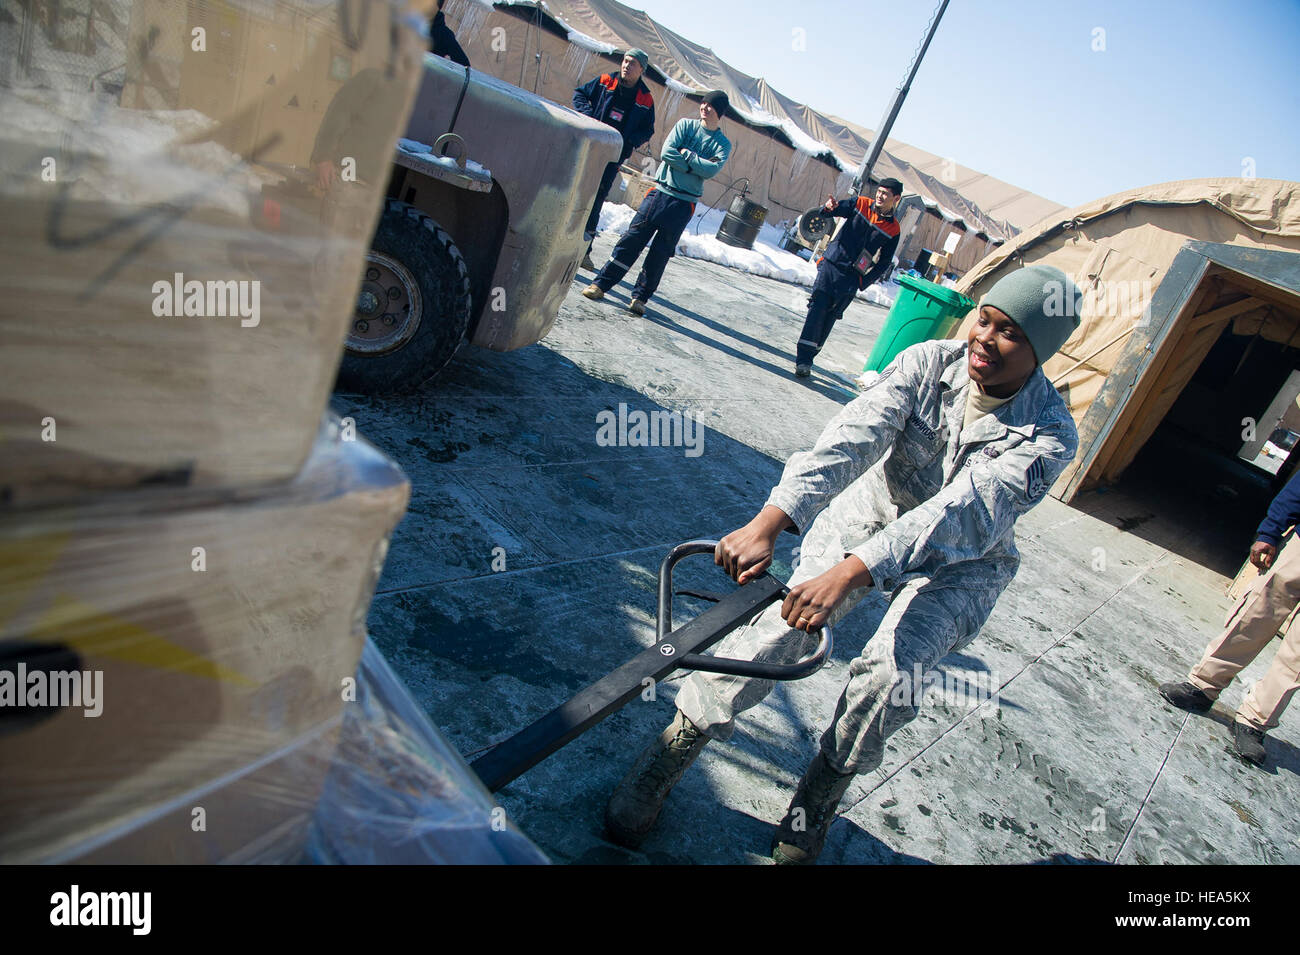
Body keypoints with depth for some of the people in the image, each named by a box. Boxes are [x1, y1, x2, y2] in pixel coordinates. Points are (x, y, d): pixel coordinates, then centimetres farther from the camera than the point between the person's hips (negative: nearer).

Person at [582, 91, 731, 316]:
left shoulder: (723, 144, 6)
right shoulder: (685, 125, 7)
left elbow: (712, 169, -13)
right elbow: (666, 152, -7)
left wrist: (686, 154, -12)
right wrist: (696, 166, -9)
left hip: (684, 204, 0)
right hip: (660, 193, 0)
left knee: (661, 253, 1)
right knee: (632, 240, -1)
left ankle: (640, 297, 12)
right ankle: (601, 284, 6)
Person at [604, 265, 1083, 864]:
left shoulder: (1048, 436, -23)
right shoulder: (928, 362, -16)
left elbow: (961, 515, -38)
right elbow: (853, 438, -31)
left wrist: (849, 572, -52)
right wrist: (769, 522, -46)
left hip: (958, 563, -1)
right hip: (873, 515, 1)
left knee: (890, 670, -26)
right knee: (782, 624, -22)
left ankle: (823, 790, 3)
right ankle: (676, 745, -6)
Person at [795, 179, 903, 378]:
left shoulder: (893, 230, 3)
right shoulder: (860, 204, 5)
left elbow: (885, 263, 6)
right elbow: (836, 209, -1)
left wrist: (864, 282, -6)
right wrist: (828, 207, -26)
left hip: (851, 278, 1)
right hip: (831, 264, 0)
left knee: (830, 317, 0)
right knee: (817, 309, -10)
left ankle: (807, 358, 6)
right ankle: (803, 358, -10)